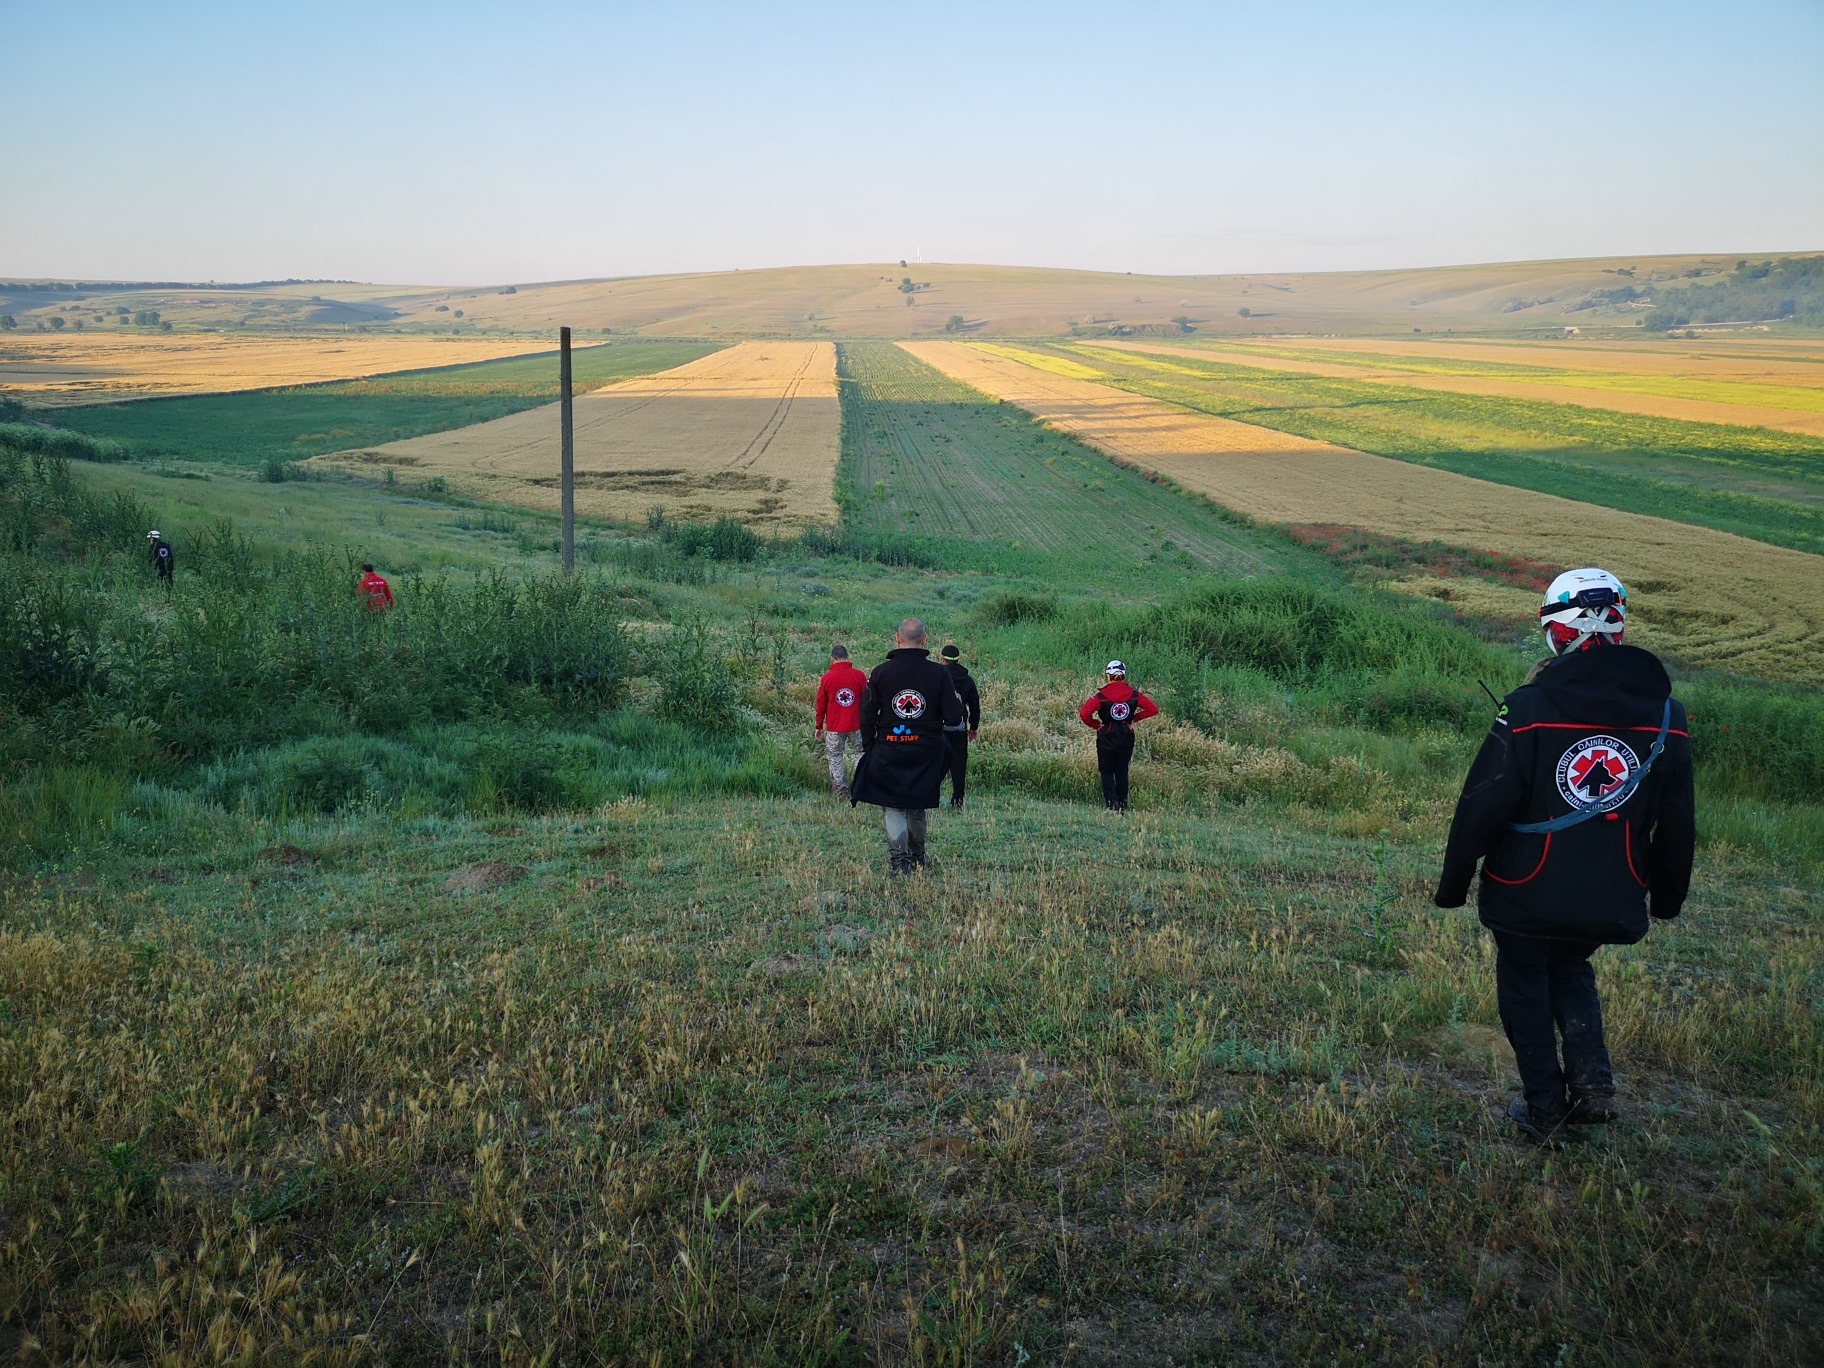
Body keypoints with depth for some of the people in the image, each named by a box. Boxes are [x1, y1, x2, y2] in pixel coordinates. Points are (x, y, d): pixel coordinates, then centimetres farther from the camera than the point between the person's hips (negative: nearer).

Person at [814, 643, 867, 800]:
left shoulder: (827, 678, -5)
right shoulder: (859, 675, -4)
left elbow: (821, 705, 1)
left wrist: (819, 728, 11)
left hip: (834, 728, -1)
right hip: (856, 726, 1)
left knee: (835, 758, 8)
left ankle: (841, 792, 8)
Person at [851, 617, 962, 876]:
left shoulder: (881, 672, -6)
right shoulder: (939, 673, -7)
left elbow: (866, 717, -3)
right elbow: (953, 718, -7)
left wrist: (868, 748, 11)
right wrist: (957, 702, 15)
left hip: (889, 751, -2)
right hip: (927, 752, 2)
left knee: (893, 807, 6)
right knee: (917, 806, 19)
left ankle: (899, 858, -10)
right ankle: (917, 858, 31)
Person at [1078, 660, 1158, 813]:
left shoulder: (1101, 695, -13)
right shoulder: (1134, 694, -3)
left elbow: (1084, 713, -21)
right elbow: (1153, 709, -2)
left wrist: (1096, 725, -5)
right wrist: (1133, 719, 3)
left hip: (1107, 738, -3)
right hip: (1126, 738, 3)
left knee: (1107, 772, 7)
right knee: (1122, 772, 16)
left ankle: (1112, 803, -9)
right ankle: (1123, 805, 15)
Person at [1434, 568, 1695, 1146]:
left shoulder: (1530, 707, -16)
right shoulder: (1665, 715, -2)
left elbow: (1481, 806, -14)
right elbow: (1677, 825, 6)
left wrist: (1453, 884, -2)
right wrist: (1668, 897, 19)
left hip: (1528, 896, -4)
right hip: (1612, 902, 4)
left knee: (1527, 989, 17)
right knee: (1571, 971, 29)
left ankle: (1545, 1112, 20)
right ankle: (1592, 1081, 14)